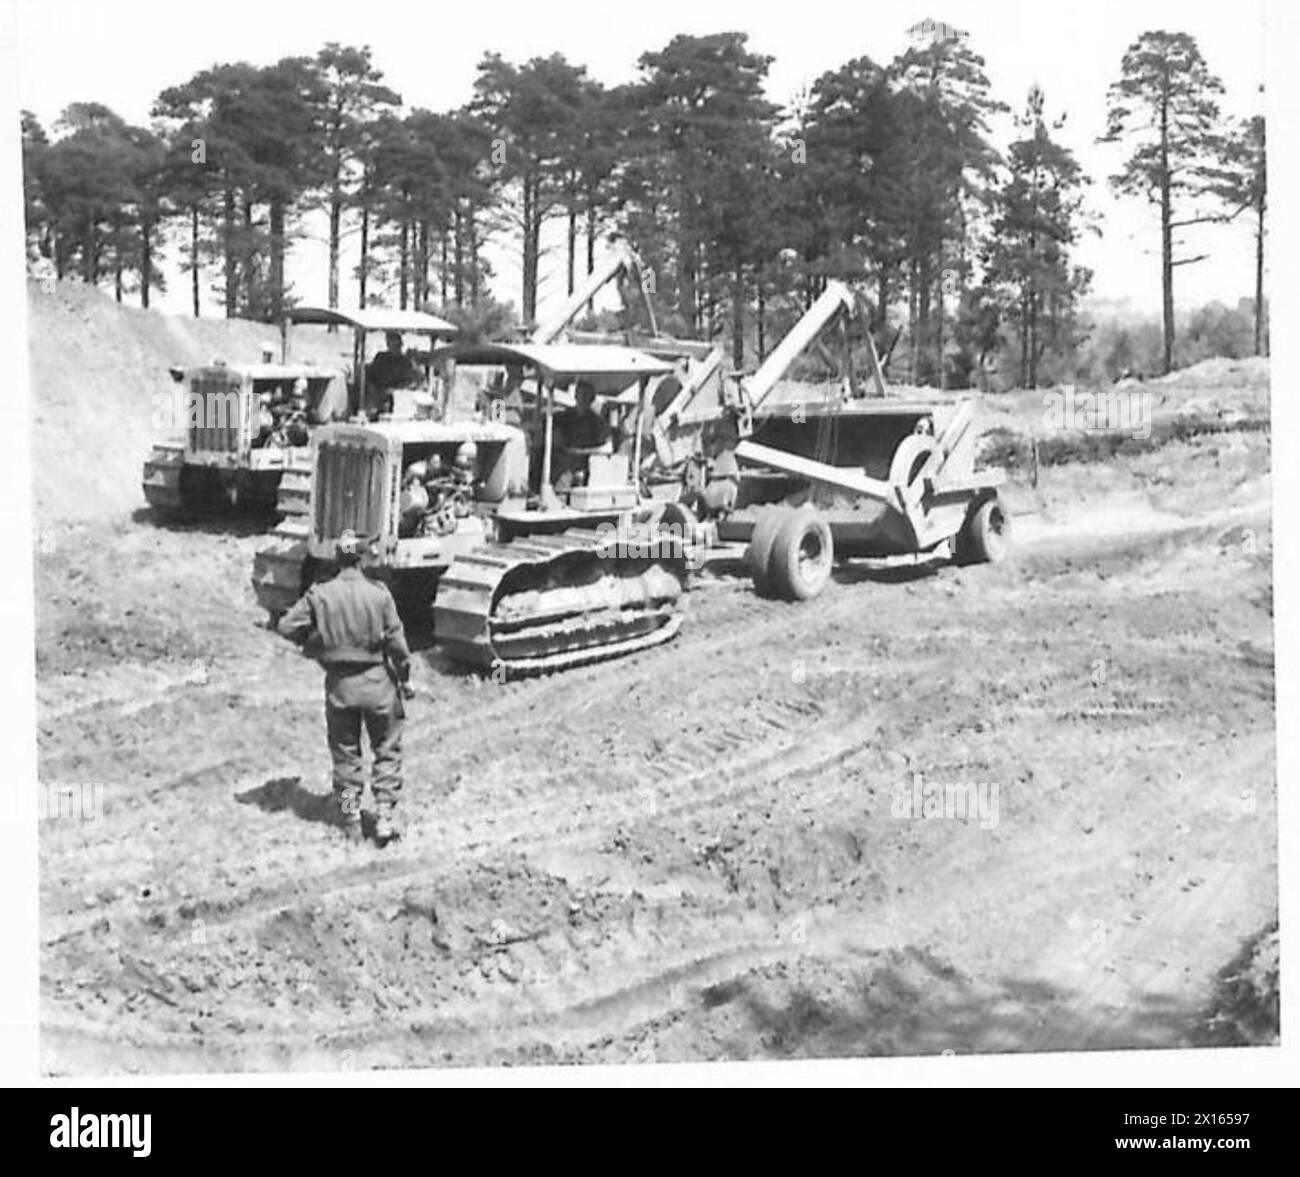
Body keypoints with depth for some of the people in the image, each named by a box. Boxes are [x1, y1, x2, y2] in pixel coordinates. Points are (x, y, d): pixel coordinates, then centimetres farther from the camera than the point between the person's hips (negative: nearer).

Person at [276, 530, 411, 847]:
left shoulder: (319, 595, -9)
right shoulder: (379, 594, -11)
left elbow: (287, 626, -5)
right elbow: (396, 642, -8)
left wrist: (311, 642, 12)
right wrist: (403, 678, 5)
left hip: (339, 685, 1)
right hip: (377, 681, -1)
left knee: (345, 753, 14)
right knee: (387, 750, 13)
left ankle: (351, 823, 19)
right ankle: (385, 817, 8)